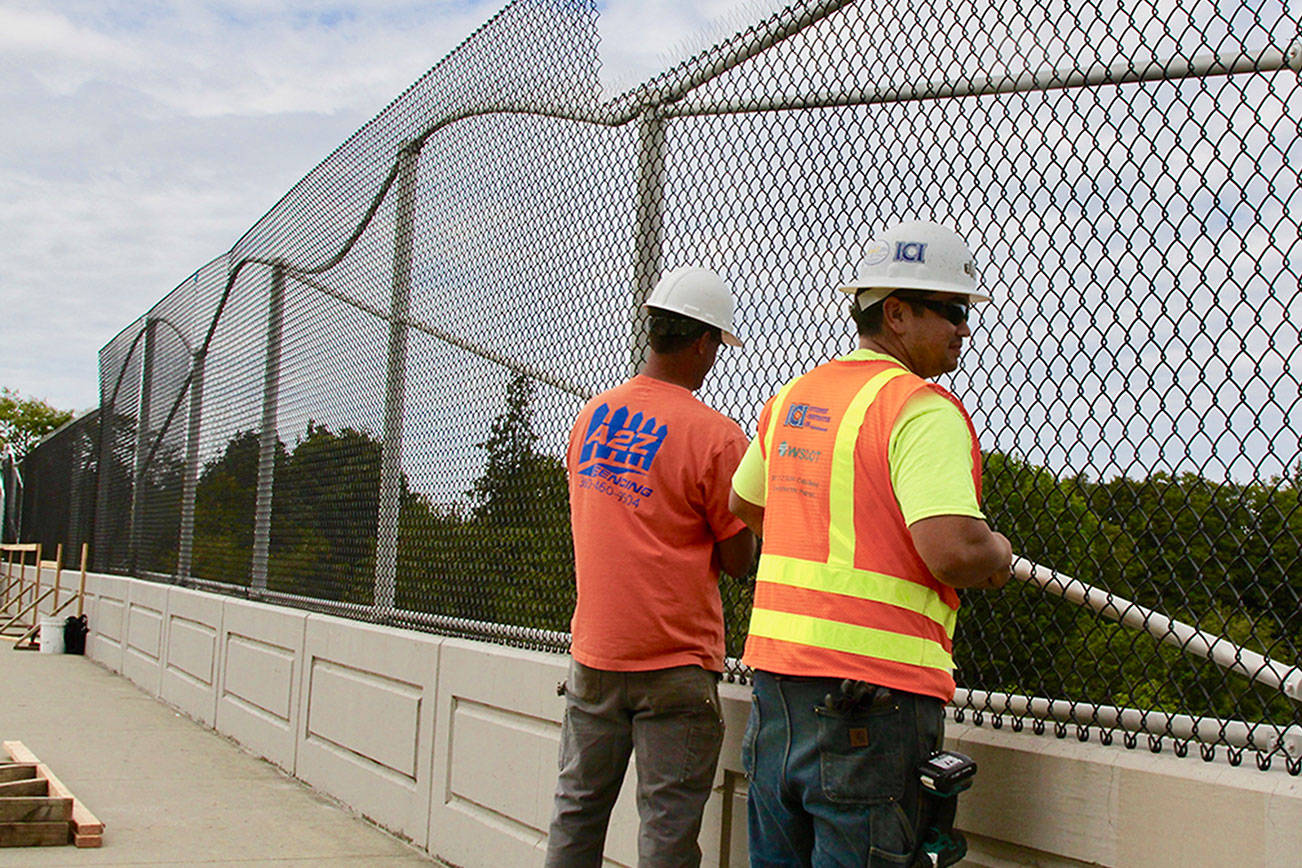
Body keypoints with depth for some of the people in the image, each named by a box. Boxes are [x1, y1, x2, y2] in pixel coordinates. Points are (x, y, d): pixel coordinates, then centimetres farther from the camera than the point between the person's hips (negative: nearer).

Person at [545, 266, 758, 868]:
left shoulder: (590, 417, 5)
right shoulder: (716, 437, -13)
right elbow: (739, 562, -8)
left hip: (592, 655, 5)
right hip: (674, 666, -5)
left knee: (578, 805, 14)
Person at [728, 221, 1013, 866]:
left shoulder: (790, 399, 13)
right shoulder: (921, 409, -12)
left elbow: (743, 505, 29)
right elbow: (954, 551, -23)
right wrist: (999, 555, -2)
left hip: (776, 670, 8)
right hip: (870, 686, -8)